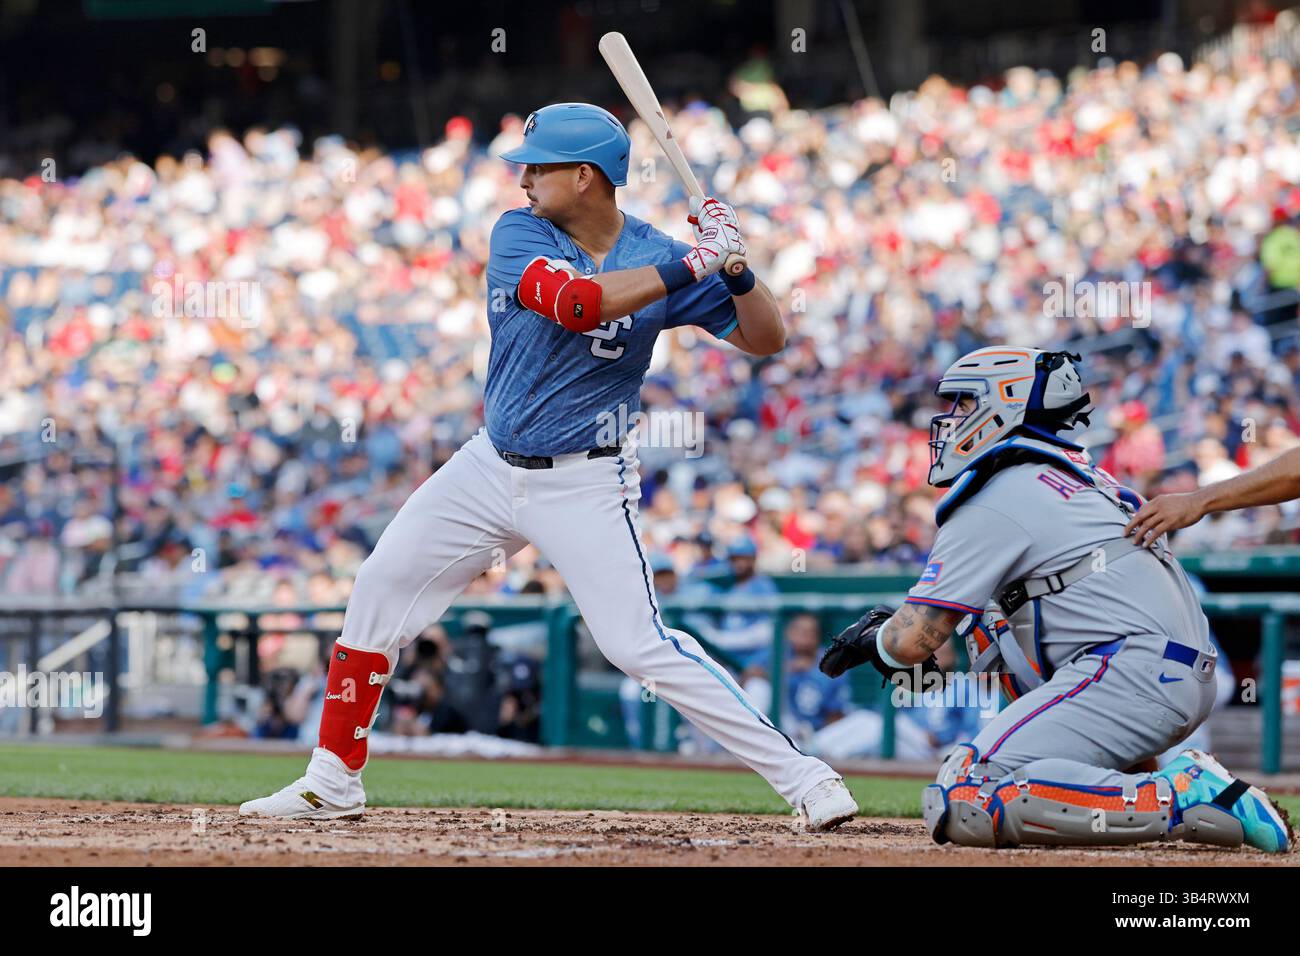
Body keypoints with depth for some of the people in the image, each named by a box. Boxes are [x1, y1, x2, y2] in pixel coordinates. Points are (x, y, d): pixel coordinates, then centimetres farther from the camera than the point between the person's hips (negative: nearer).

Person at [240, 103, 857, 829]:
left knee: (640, 645, -15)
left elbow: (767, 339, -5)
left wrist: (736, 267, -23)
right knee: (380, 591, 6)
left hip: (586, 485, -4)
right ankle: (333, 784, 20)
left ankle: (801, 776, -11)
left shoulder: (655, 256, -8)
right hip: (494, 465, 4)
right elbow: (574, 302, -28)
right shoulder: (519, 235, -8)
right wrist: (694, 264, -30)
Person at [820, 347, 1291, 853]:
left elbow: (913, 641, -4)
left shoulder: (992, 502, -3)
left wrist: (872, 640, 19)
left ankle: (1183, 800, -27)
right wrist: (898, 625, 34)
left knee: (961, 802, -19)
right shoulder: (1076, 469, 25)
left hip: (1134, 677, -10)